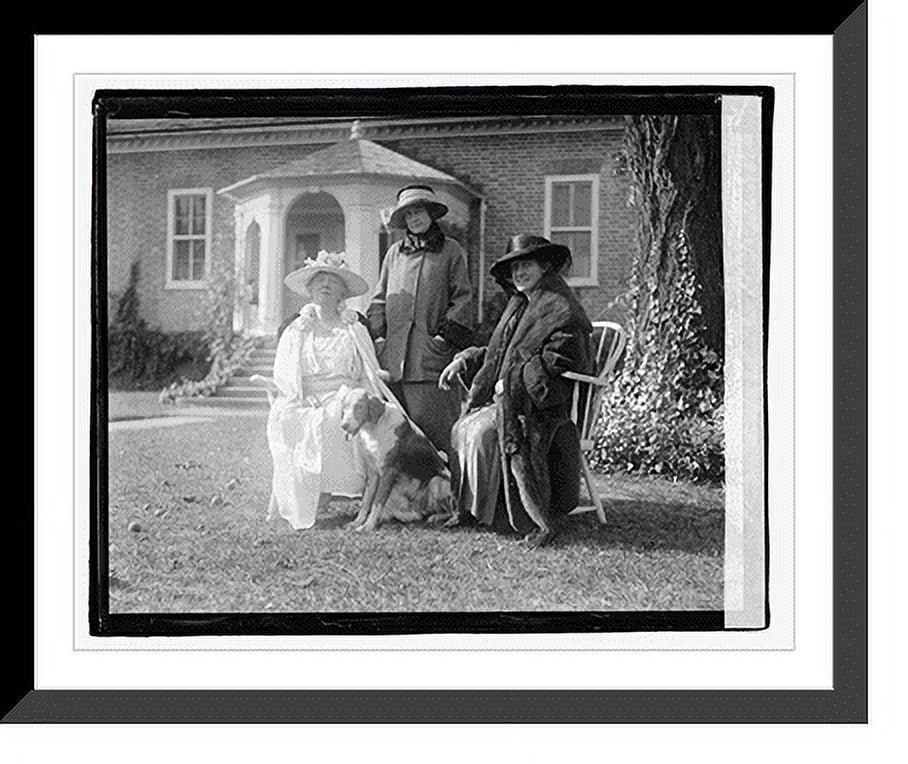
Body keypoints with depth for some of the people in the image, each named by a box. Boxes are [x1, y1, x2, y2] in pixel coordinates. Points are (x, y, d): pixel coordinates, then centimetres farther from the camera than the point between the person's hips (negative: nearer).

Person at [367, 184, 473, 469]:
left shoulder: (450, 250, 8)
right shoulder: (395, 252, 17)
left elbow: (463, 298, 4)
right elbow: (379, 299, 19)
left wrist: (446, 335, -7)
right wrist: (378, 335, 6)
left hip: (432, 352, -3)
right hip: (395, 353, 3)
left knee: (434, 422, -7)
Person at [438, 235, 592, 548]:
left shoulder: (561, 311, -11)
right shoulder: (519, 305, 17)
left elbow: (554, 364, -17)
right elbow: (498, 353, 25)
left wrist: (510, 381, -17)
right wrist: (463, 360, 12)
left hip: (543, 405, -9)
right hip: (507, 398, 9)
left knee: (482, 433, -27)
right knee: (463, 428, -8)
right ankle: (468, 508, -2)